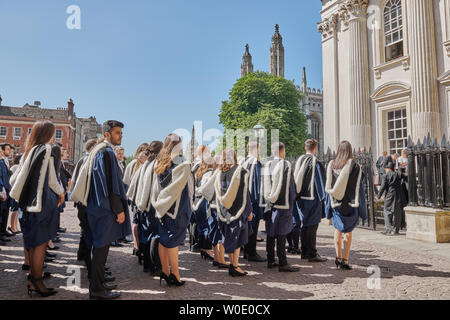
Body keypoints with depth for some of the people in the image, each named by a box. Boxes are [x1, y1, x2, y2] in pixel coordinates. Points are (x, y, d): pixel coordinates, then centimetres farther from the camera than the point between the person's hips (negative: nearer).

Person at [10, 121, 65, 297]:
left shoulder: (28, 151, 10)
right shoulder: (46, 150, -13)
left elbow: (14, 179, 12)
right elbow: (51, 180, -12)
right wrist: (61, 192, 5)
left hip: (30, 204, 8)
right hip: (43, 203, -8)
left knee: (33, 244, 15)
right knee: (41, 244, 1)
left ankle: (32, 282, 23)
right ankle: (37, 283, 9)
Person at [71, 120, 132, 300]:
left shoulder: (100, 151, 16)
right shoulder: (106, 153, -16)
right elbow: (109, 184, -20)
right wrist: (119, 209, -18)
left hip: (99, 206, 10)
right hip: (105, 208, -10)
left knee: (100, 246, 17)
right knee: (102, 246, -3)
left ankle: (98, 280, 29)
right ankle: (96, 289, 6)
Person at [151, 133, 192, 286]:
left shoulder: (160, 162, 8)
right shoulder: (182, 163, -11)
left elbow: (155, 188, 10)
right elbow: (179, 187, -12)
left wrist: (159, 203, 14)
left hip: (162, 207, 6)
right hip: (177, 207, -6)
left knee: (163, 239, 11)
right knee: (173, 240, 0)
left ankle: (165, 271, 21)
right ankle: (174, 274, 8)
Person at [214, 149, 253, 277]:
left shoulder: (220, 174, 4)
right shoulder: (240, 171, -9)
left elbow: (218, 194, 9)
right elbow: (244, 193, -10)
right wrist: (249, 211, -3)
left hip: (225, 212, 5)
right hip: (238, 211, -4)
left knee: (229, 237, 14)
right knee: (237, 238, 3)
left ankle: (232, 264, 22)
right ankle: (235, 266, 5)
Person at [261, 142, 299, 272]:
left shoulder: (267, 166, 7)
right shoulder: (286, 165, -10)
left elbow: (262, 187, 11)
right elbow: (290, 186, -9)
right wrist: (291, 203, 1)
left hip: (269, 205, 6)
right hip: (282, 205, -6)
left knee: (270, 233, 12)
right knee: (281, 234, -2)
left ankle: (270, 261, 21)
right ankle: (282, 263, 4)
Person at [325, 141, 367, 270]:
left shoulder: (331, 165, 0)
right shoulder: (355, 166, -9)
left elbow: (328, 186, 4)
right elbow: (358, 186, -7)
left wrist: (330, 206, 12)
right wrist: (361, 207, 1)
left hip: (335, 202, 2)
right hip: (349, 203, -2)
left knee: (338, 229, 16)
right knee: (348, 231, 9)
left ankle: (338, 257, 8)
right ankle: (345, 260, 10)